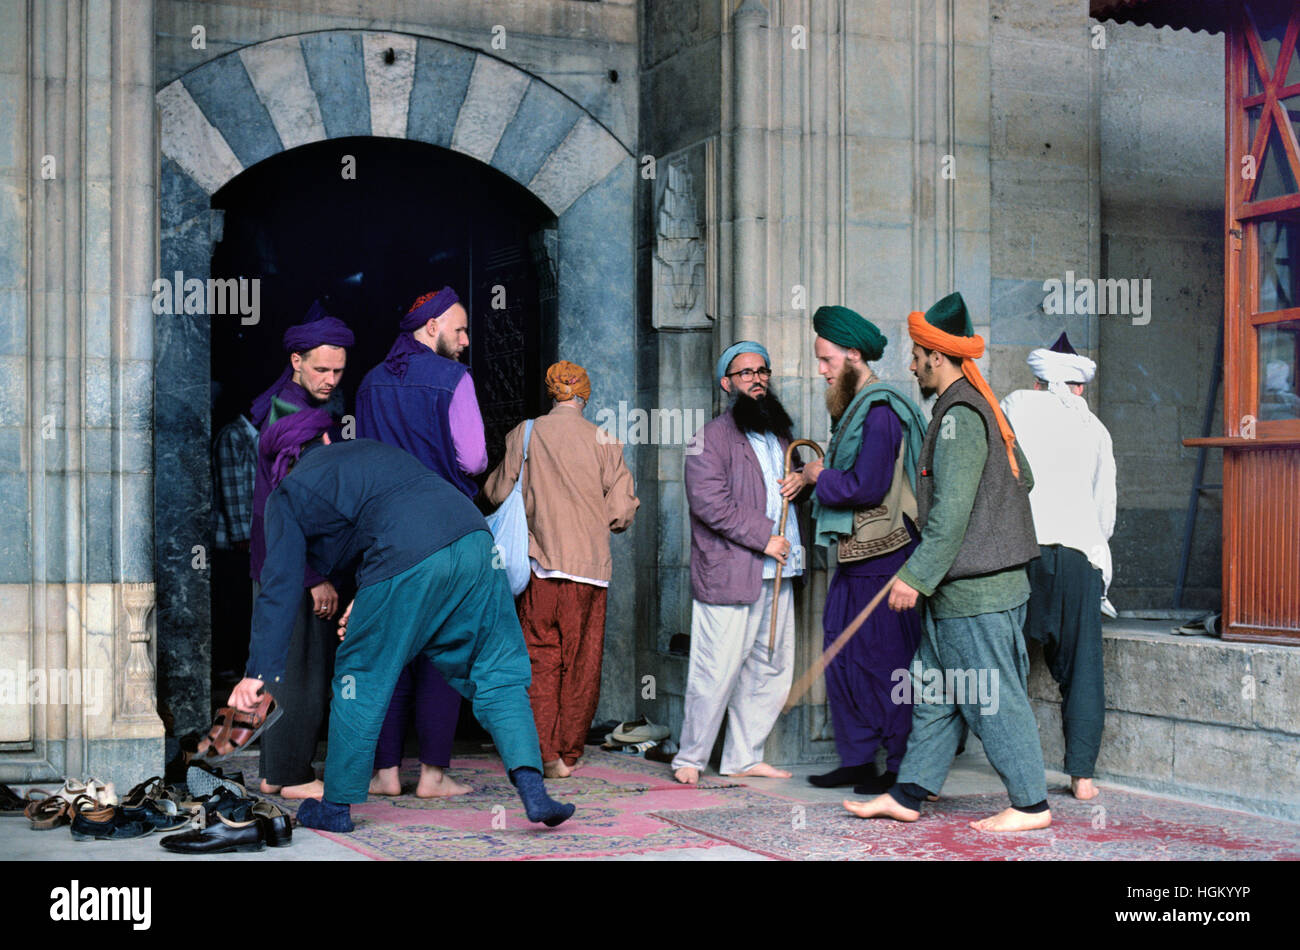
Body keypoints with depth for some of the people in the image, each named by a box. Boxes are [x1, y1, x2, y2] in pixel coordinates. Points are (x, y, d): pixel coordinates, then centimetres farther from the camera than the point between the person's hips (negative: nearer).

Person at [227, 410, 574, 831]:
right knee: (497, 673, 11)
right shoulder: (370, 447, 31)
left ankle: (336, 806, 23)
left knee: (363, 679, 14)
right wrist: (366, 601, 37)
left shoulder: (287, 497, 17)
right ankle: (533, 791, -1)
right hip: (473, 541, 5)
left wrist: (260, 671, 11)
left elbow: (279, 587, 10)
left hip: (406, 566, -5)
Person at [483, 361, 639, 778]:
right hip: (590, 564, 1)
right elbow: (623, 509, 0)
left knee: (540, 659, 3)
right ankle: (569, 754, 13)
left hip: (541, 562, 0)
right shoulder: (603, 441, 1)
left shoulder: (524, 435, -1)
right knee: (582, 663, 8)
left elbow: (500, 493, 4)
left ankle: (544, 754, -6)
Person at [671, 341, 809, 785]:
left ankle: (744, 757, 21)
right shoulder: (713, 436, -5)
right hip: (728, 574, -8)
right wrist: (762, 538, -15)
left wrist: (800, 484, 9)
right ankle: (690, 757, 7)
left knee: (771, 668, 10)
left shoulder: (778, 433, 20)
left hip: (776, 573, 8)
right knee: (717, 669, -8)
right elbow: (708, 501, -15)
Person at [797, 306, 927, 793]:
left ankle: (902, 767, 6)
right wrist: (815, 481, 6)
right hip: (855, 557, 10)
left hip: (884, 557, -10)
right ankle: (857, 759, 19)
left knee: (887, 662, -3)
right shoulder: (852, 407, 16)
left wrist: (820, 478, -9)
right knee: (842, 658, 11)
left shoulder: (880, 410, -15)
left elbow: (867, 487, -22)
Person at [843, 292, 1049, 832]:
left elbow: (951, 512, -23)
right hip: (962, 591, 10)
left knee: (992, 700, -2)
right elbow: (1023, 479, 23)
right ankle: (908, 795, 19)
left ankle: (1030, 804, 6)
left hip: (974, 592, -10)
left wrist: (915, 576, -20)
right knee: (934, 692, 13)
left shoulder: (959, 417, -17)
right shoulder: (982, 408, 13)